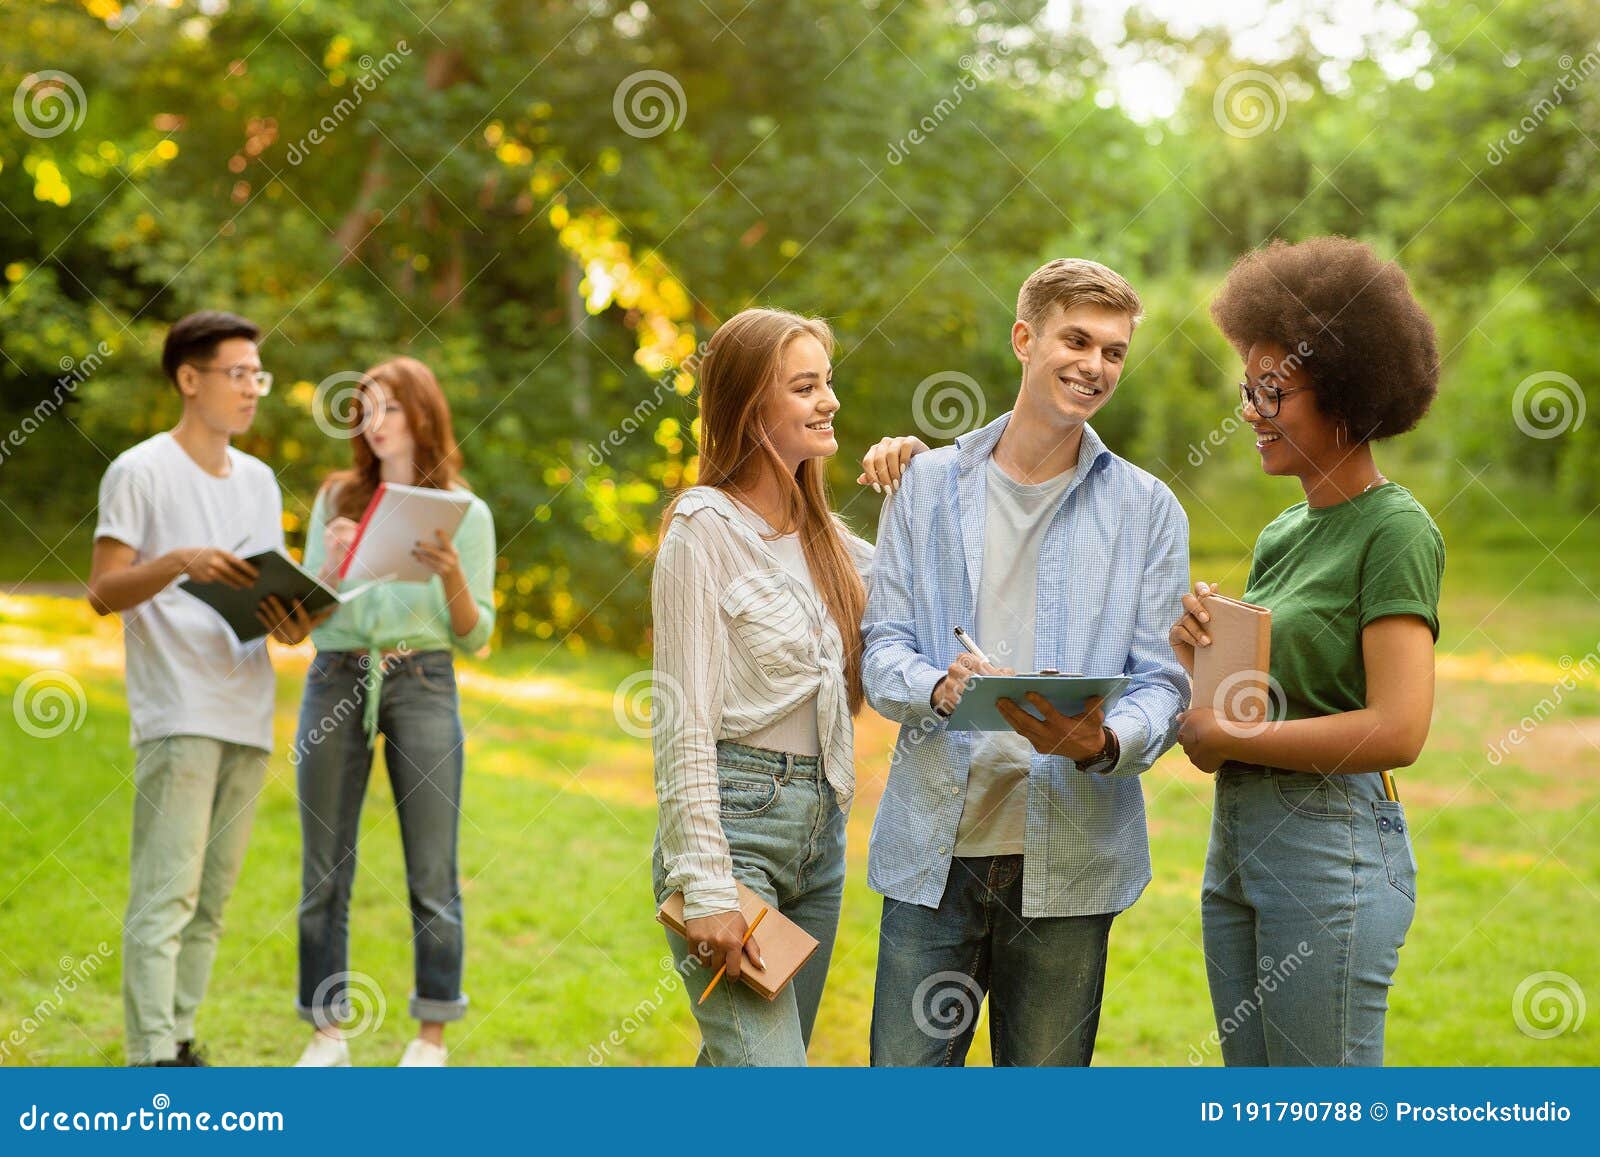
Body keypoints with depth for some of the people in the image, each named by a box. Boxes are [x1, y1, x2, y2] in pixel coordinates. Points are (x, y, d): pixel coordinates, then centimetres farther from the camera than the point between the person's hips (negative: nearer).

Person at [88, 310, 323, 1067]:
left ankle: (179, 1041, 16)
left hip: (248, 717, 7)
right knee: (165, 896, -11)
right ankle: (150, 1059, -11)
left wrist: (293, 625, -4)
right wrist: (179, 561, -23)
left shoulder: (259, 480, 17)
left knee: (210, 900, 9)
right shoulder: (140, 473, -2)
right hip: (177, 714, -7)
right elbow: (103, 592, -6)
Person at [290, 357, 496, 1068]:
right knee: (324, 870, 3)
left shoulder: (466, 514, 5)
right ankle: (328, 1033, 12)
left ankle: (431, 1038, 7)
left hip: (423, 683, -2)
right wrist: (332, 564, -10)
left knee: (431, 872, -2)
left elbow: (474, 639, 4)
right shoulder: (335, 501, 11)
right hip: (336, 680, 2)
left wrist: (453, 575, -14)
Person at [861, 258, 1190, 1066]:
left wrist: (1104, 742, -21)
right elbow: (882, 648, 5)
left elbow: (1162, 680, 2)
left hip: (1071, 855, 0)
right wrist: (938, 689, -19)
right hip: (934, 846, 0)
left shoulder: (1148, 509, 7)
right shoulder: (928, 484, 9)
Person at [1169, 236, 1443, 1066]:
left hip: (1333, 846, -8)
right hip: (1237, 837, 8)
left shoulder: (1395, 531, -10)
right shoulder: (1281, 534, 14)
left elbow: (1398, 731, -20)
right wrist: (1199, 652, -4)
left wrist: (1231, 740, -13)